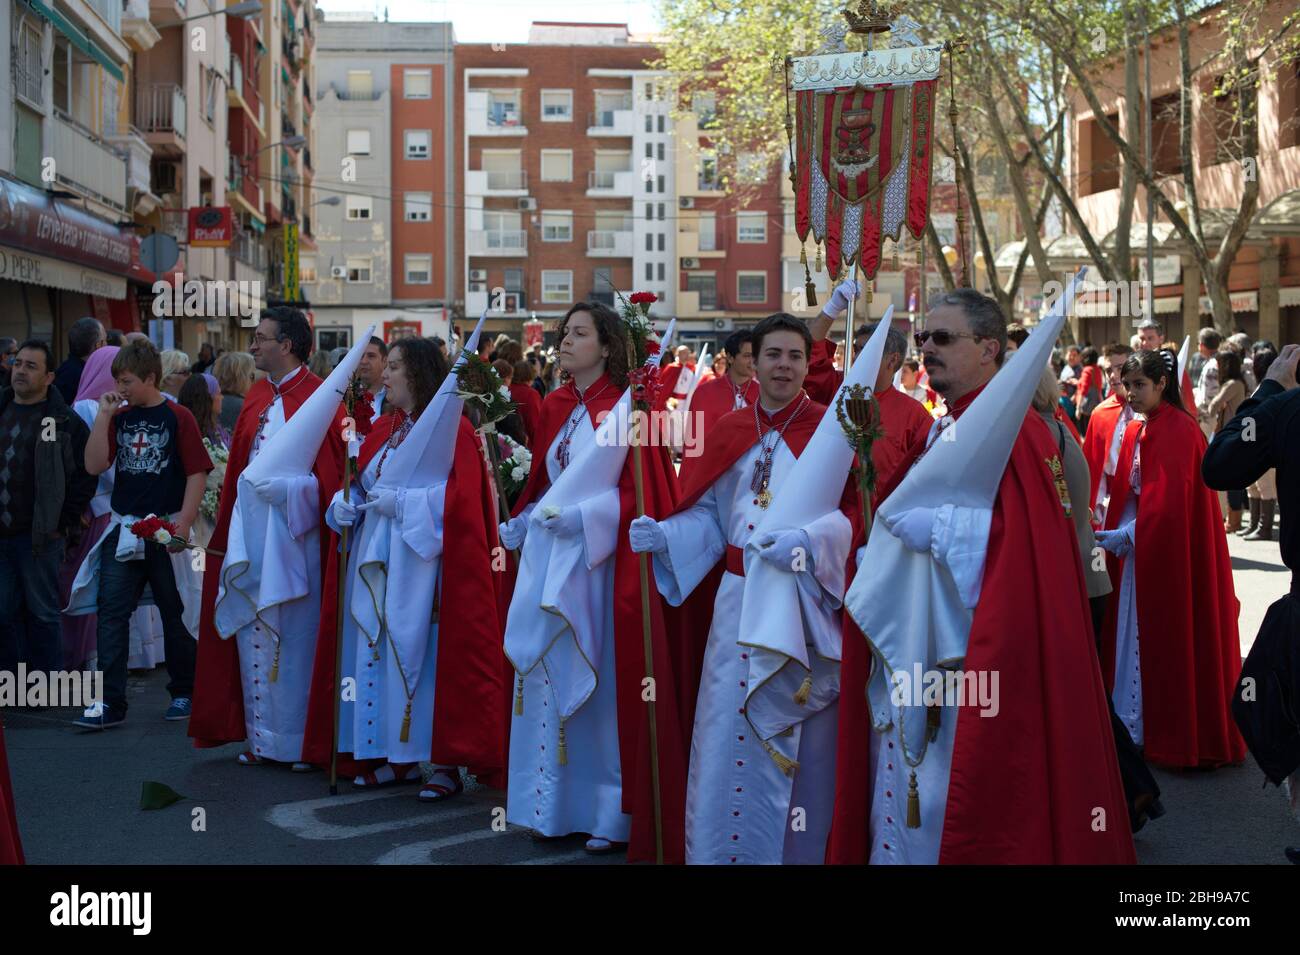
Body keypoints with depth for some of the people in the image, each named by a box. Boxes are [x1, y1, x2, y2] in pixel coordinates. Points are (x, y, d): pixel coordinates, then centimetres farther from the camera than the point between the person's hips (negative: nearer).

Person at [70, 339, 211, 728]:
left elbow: (197, 473, -8)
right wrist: (103, 416, -5)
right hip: (123, 529, 4)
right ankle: (111, 701, -3)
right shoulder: (119, 417, 8)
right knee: (111, 613, -3)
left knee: (175, 614, 8)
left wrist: (183, 524, -14)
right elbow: (94, 465, 1)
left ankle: (183, 693, 22)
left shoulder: (177, 417, -5)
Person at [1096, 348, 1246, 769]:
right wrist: (1117, 533, -1)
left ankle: (1177, 735, 8)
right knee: (1136, 637, 9)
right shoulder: (1136, 432, 11)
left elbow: (1171, 500, -21)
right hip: (1140, 550, 8)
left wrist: (1128, 534, -20)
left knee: (1169, 637, -1)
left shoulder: (1179, 430, -15)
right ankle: (1142, 723, 18)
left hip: (1172, 552, -8)